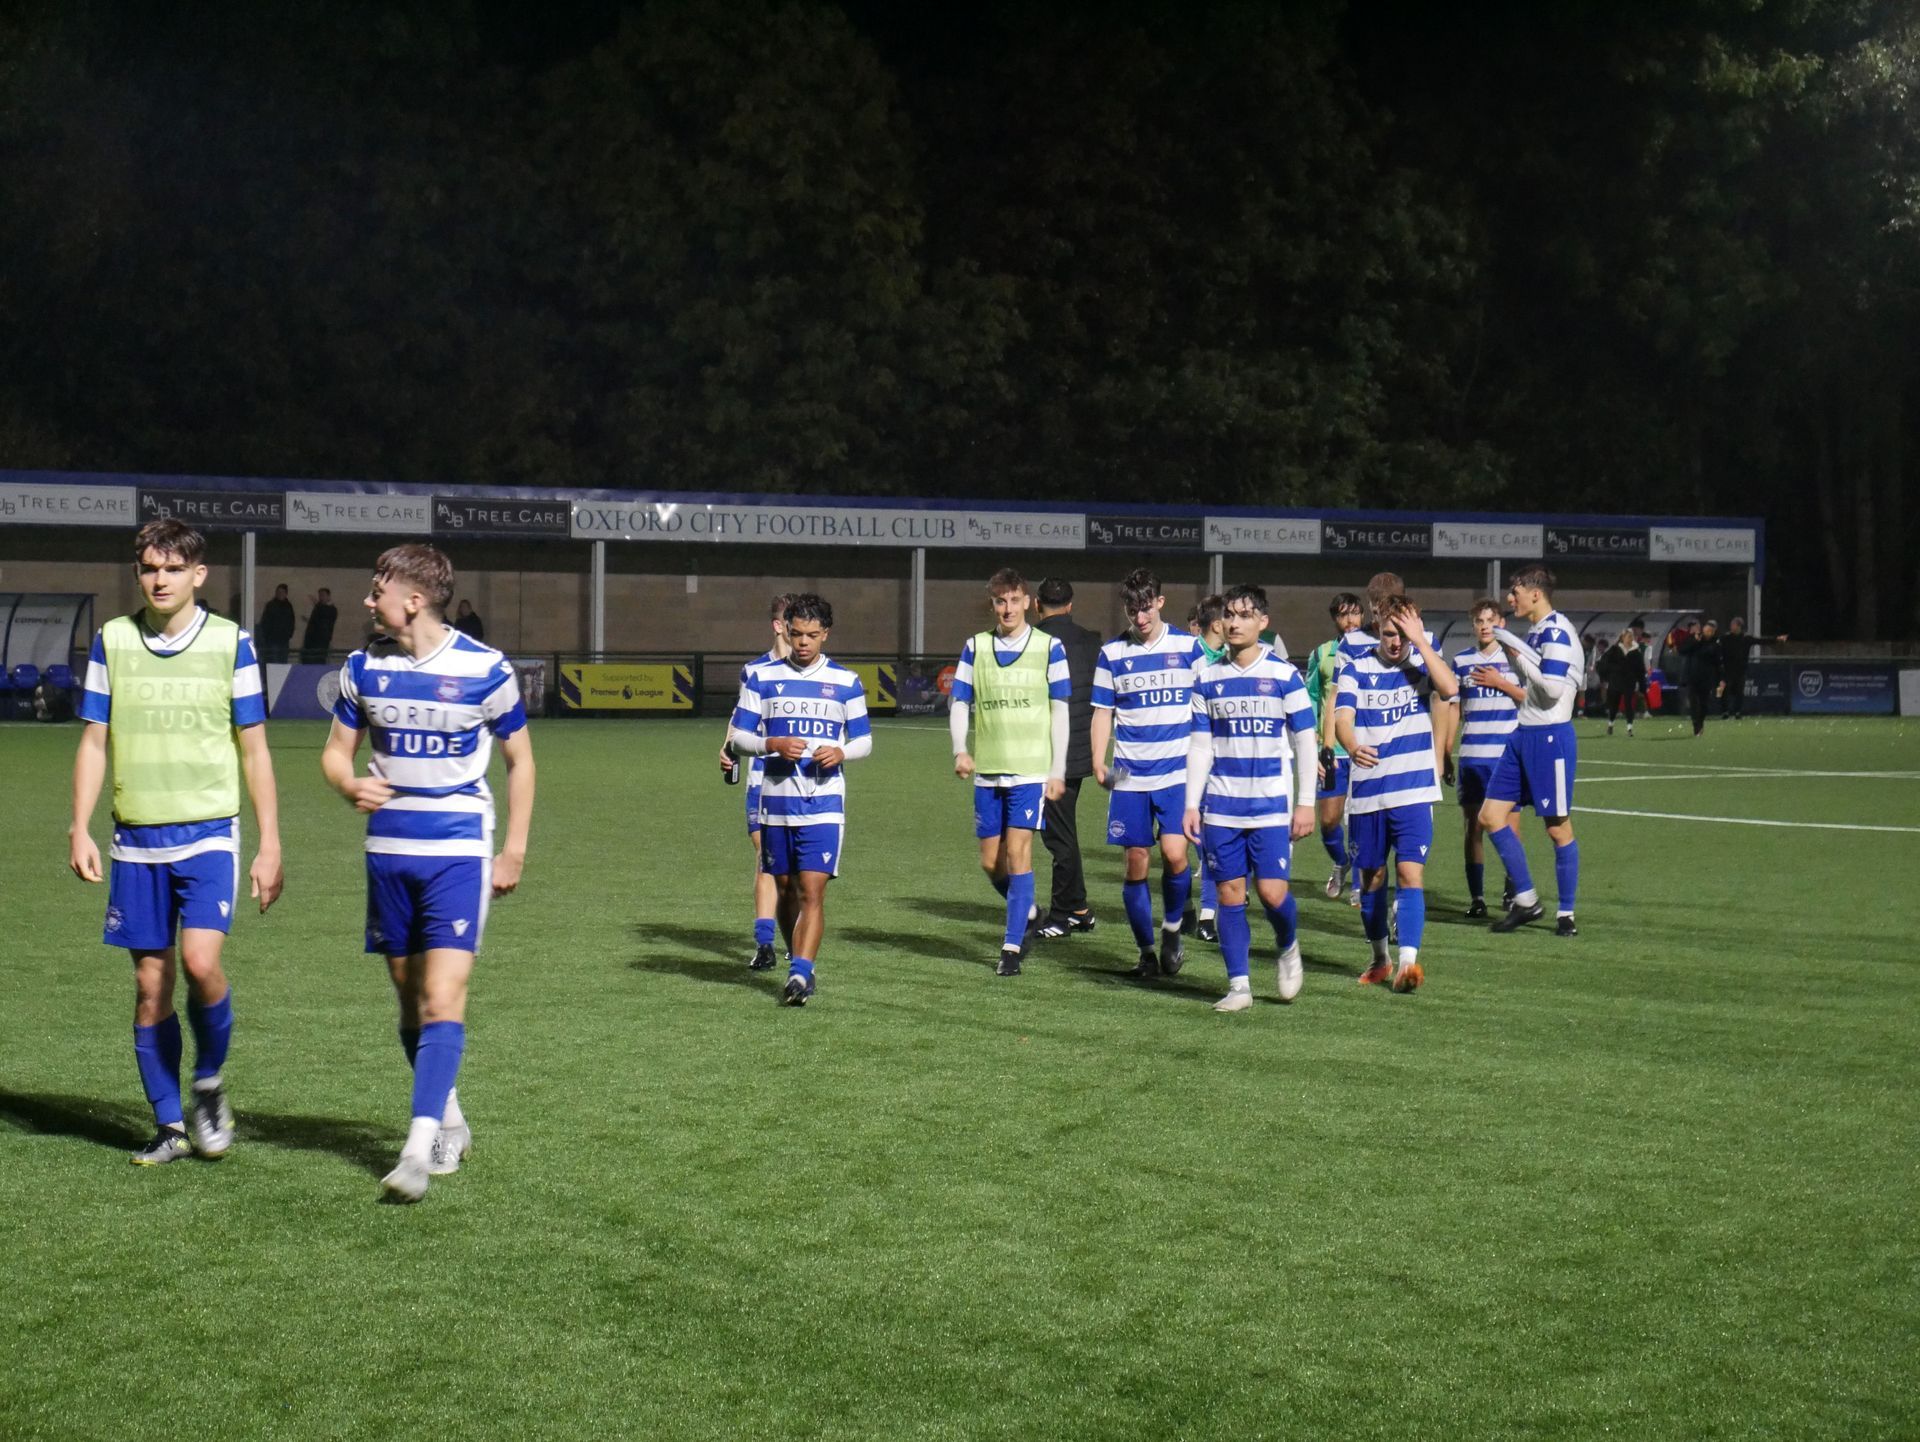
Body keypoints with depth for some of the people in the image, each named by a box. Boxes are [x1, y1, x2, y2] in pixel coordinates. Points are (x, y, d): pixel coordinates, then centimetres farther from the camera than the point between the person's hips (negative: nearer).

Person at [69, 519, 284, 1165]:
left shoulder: (230, 643, 0)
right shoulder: (112, 641, 5)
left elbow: (254, 750, 3)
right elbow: (94, 741, 9)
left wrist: (270, 846, 0)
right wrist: (80, 829, -1)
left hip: (208, 831, -2)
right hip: (136, 839, 2)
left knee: (200, 961, -19)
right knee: (150, 982, 4)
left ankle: (210, 1085, 7)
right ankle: (169, 1125, 15)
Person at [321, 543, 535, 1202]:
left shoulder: (485, 670, -8)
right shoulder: (364, 667, 3)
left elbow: (520, 759, 4)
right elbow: (336, 750, 12)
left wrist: (514, 849, 0)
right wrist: (350, 785, -12)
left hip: (459, 852, -4)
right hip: (389, 851, 5)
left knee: (443, 998, -14)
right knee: (410, 999, 11)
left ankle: (420, 1146, -16)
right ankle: (450, 1125, 29)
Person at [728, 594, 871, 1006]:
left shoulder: (845, 682, 4)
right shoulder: (761, 677, 4)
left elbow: (864, 740, 10)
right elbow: (739, 736, 3)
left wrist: (841, 752, -12)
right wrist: (774, 744, -16)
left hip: (824, 802, -2)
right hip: (776, 800, 2)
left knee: (812, 892, -12)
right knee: (786, 889, 12)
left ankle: (801, 974, -16)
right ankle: (798, 964, 29)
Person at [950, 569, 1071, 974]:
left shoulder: (1049, 647, 0)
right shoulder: (975, 647, 7)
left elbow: (1059, 712, 2)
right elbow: (959, 703, 8)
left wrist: (1057, 772, -2)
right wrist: (960, 751, -10)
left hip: (1031, 769, -3)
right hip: (987, 771, 4)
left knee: (1017, 853, -11)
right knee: (991, 862, 6)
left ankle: (1012, 946, -5)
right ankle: (1028, 913, 33)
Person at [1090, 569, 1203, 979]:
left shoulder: (1188, 647, 2)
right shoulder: (1112, 653, 5)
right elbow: (1103, 712, 10)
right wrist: (1098, 761, -4)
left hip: (1178, 773, -1)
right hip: (1130, 776, 2)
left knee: (1174, 853, -16)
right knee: (1136, 863, 1)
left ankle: (1171, 930, 9)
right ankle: (1146, 951, 16)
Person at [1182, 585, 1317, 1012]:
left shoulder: (1284, 675, -2)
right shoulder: (1207, 678, 6)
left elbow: (1304, 741, 1)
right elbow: (1200, 746, 10)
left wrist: (1306, 803, -3)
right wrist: (1192, 804, 4)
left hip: (1272, 805, -3)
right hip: (1221, 805, 3)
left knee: (1272, 892, -9)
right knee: (1229, 893, 2)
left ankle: (1288, 949, 22)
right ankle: (1239, 985, 10)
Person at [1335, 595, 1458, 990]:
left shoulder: (1422, 662, 2)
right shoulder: (1357, 668, 1)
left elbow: (1449, 688, -18)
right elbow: (1343, 716, -12)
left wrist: (1420, 640, -18)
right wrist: (1352, 747, -34)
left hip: (1413, 791, -2)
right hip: (1367, 791, 2)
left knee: (1410, 873, -14)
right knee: (1371, 876, 11)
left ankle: (1407, 962, -20)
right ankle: (1379, 959, 28)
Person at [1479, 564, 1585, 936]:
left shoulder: (1556, 631, -14)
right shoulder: (1534, 632, 14)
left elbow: (1552, 687, -24)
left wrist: (1519, 657, -13)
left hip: (1550, 738, -10)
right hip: (1522, 737, 10)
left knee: (1558, 828, -1)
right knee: (1491, 816, 6)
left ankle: (1566, 914, 9)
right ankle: (1526, 900, 14)